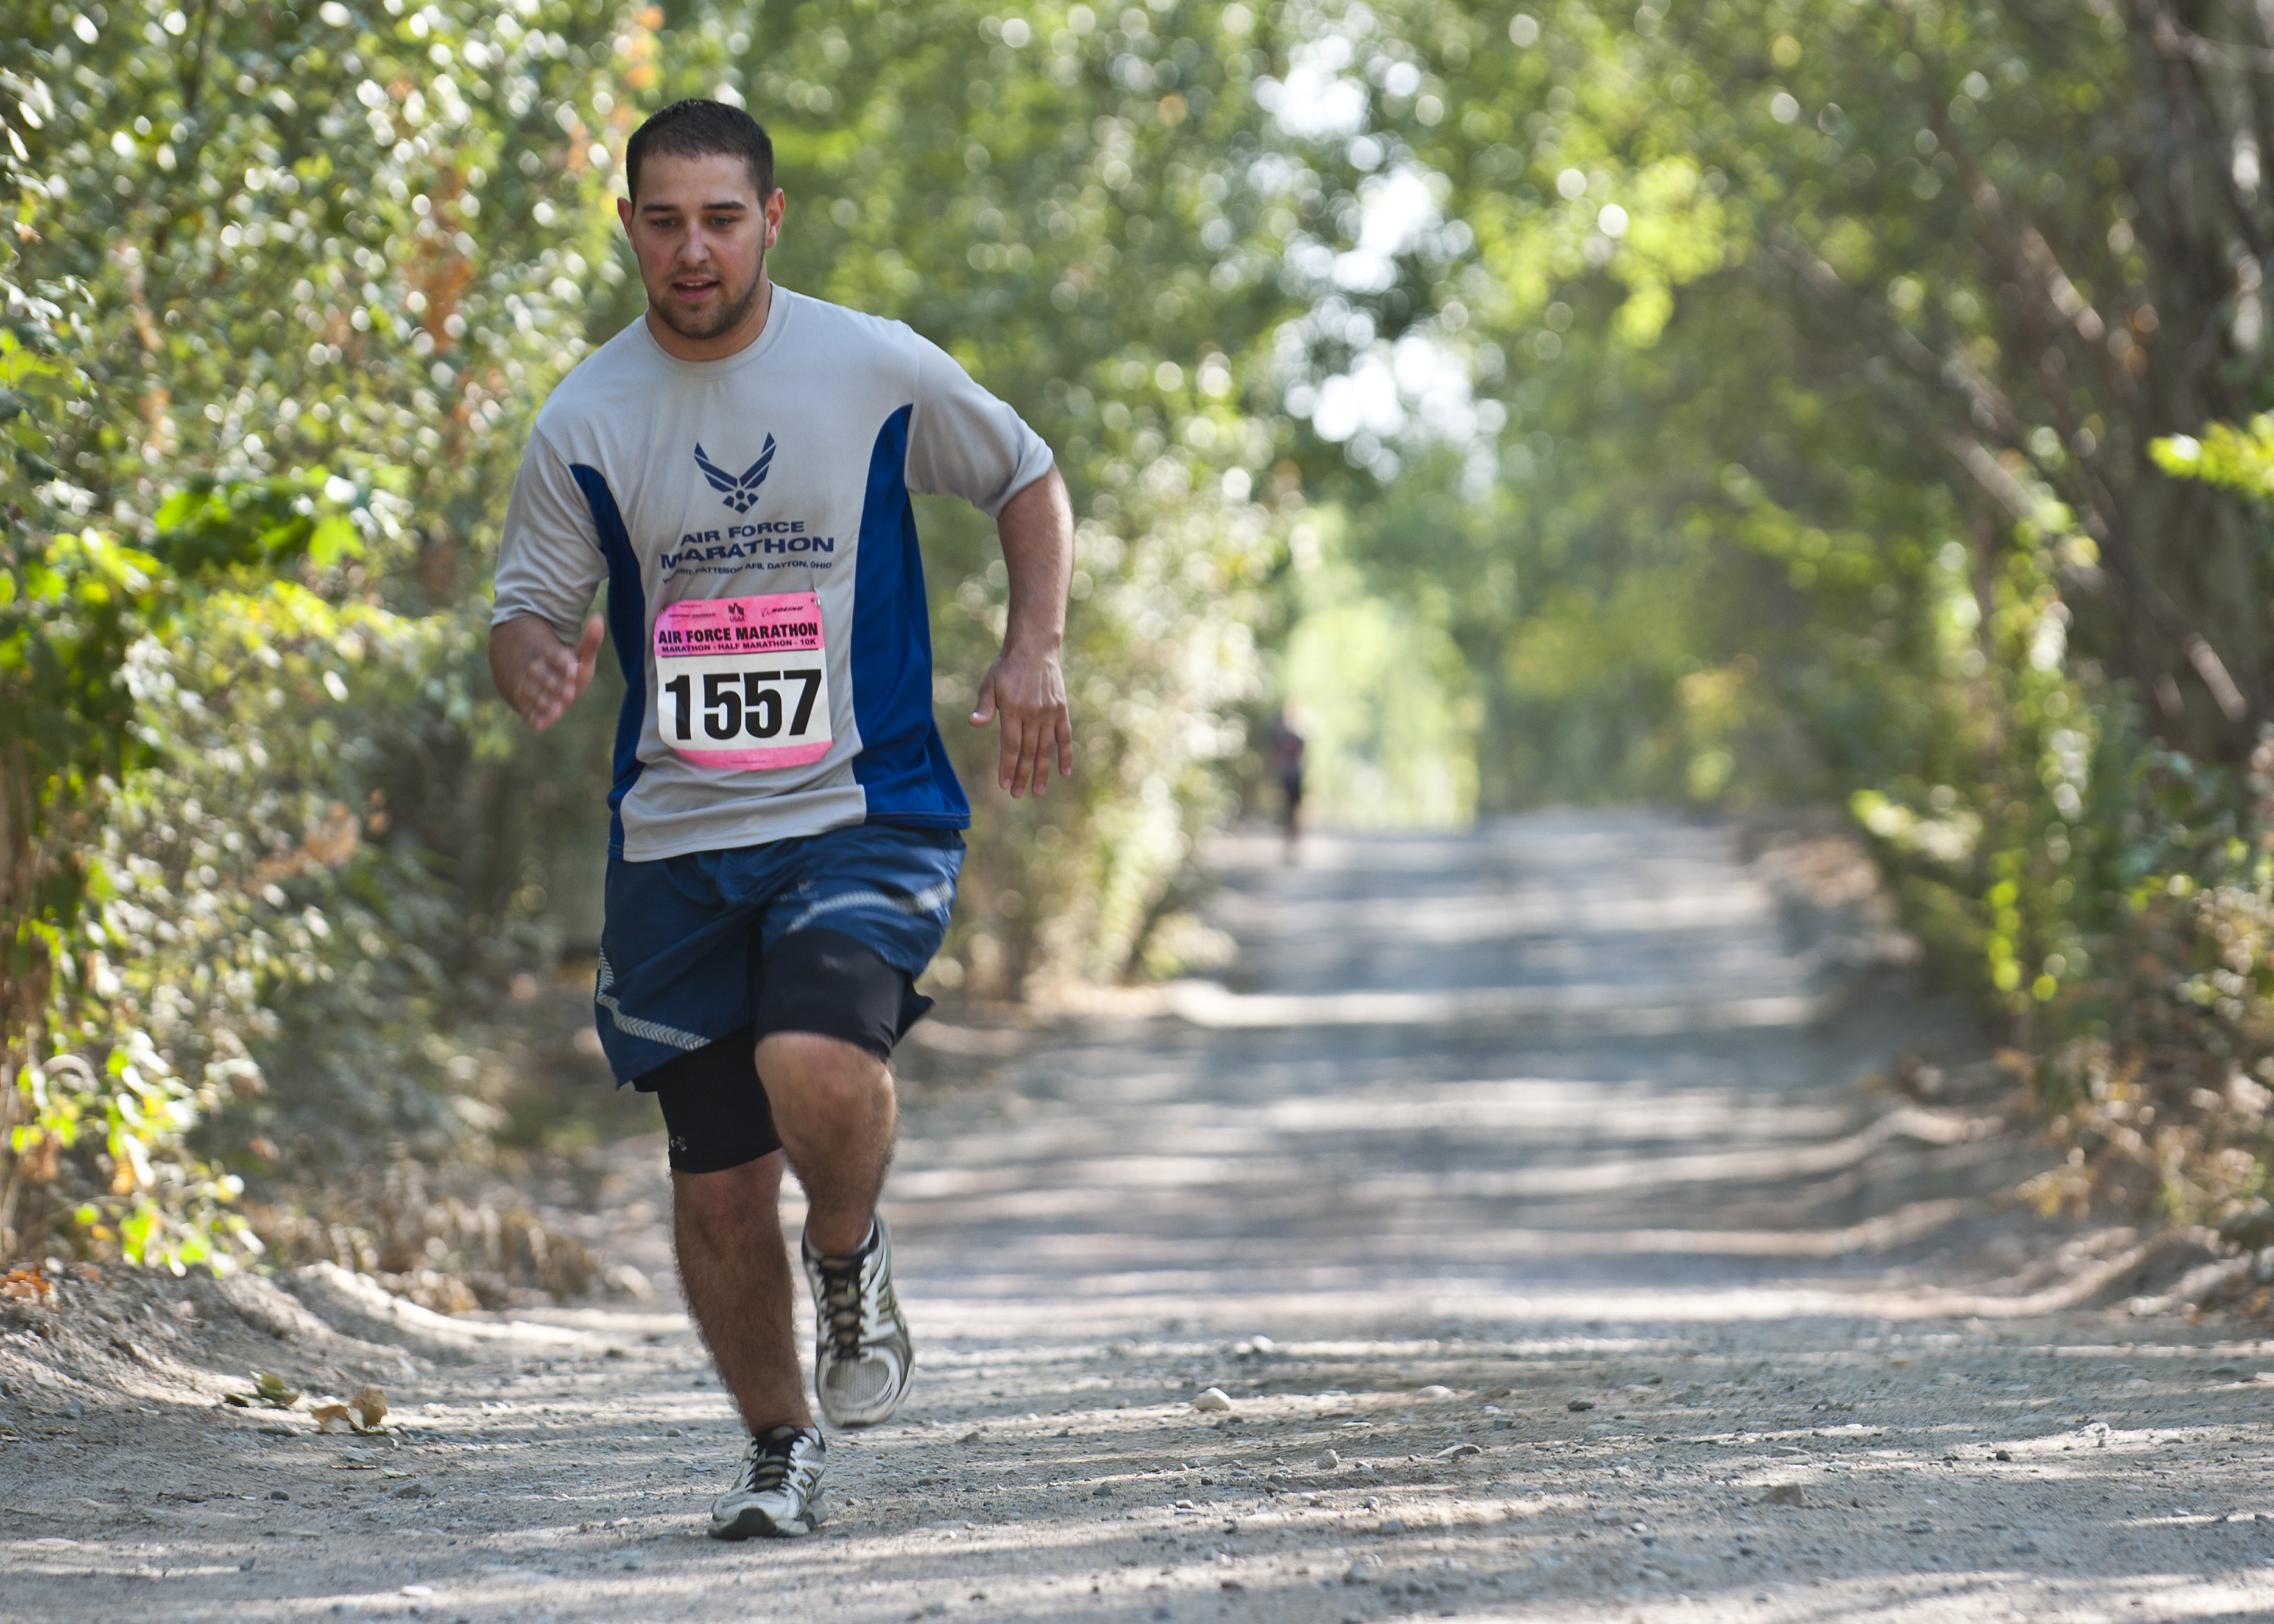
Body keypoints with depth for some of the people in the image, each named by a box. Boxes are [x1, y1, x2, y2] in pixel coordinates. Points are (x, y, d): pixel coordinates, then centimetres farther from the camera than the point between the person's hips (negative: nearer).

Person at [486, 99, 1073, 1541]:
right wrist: (537, 661, -17)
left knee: (816, 1062, -30)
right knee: (719, 1183, 4)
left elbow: (1028, 479, 13)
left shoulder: (875, 368, -2)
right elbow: (529, 605, 8)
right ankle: (781, 1444, 28)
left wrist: (1034, 647, -2)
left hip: (866, 812, -2)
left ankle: (852, 1257, 4)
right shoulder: (584, 422, 1)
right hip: (676, 840, 2)